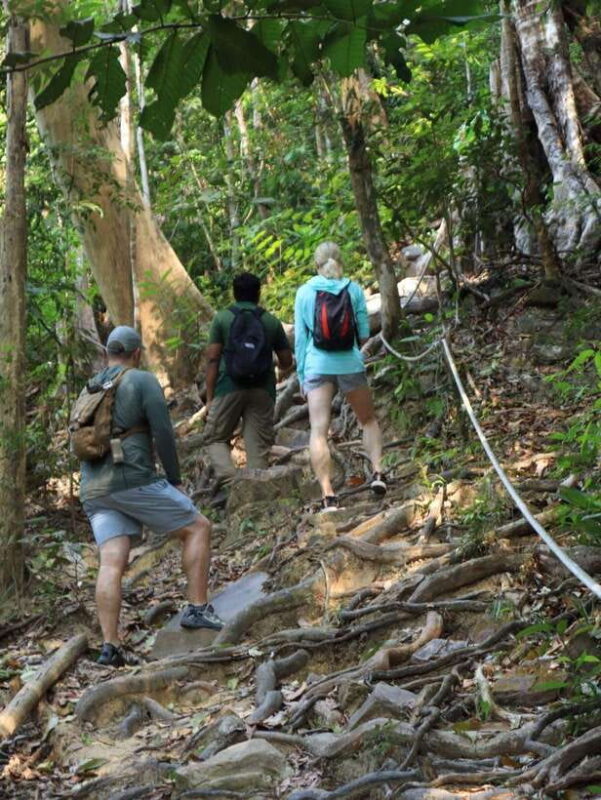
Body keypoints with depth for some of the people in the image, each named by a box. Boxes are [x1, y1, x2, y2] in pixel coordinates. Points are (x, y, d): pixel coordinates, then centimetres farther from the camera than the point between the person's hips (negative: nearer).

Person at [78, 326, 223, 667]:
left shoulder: (89, 392, 20)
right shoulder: (143, 380, -1)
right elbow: (163, 433, -8)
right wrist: (175, 481, 1)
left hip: (94, 491, 6)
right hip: (134, 480, -6)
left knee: (112, 564, -2)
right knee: (198, 527, 8)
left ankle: (110, 646, -13)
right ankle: (198, 609, 1)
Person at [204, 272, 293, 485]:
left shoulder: (222, 318, 2)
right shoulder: (271, 321, 8)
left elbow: (212, 359, -4)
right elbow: (286, 361, 11)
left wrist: (209, 396, -1)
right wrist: (280, 368, 35)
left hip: (229, 388, -2)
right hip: (262, 391, 2)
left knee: (215, 438, 10)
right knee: (259, 447, 5)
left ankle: (228, 478, -14)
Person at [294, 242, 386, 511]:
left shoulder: (305, 292, 1)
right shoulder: (353, 290, 0)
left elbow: (300, 337, 3)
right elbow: (364, 334, 3)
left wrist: (301, 376, 10)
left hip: (317, 366, -1)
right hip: (350, 364, 1)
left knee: (319, 430, -4)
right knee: (368, 420, 22)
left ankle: (328, 495, -13)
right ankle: (377, 471, 9)